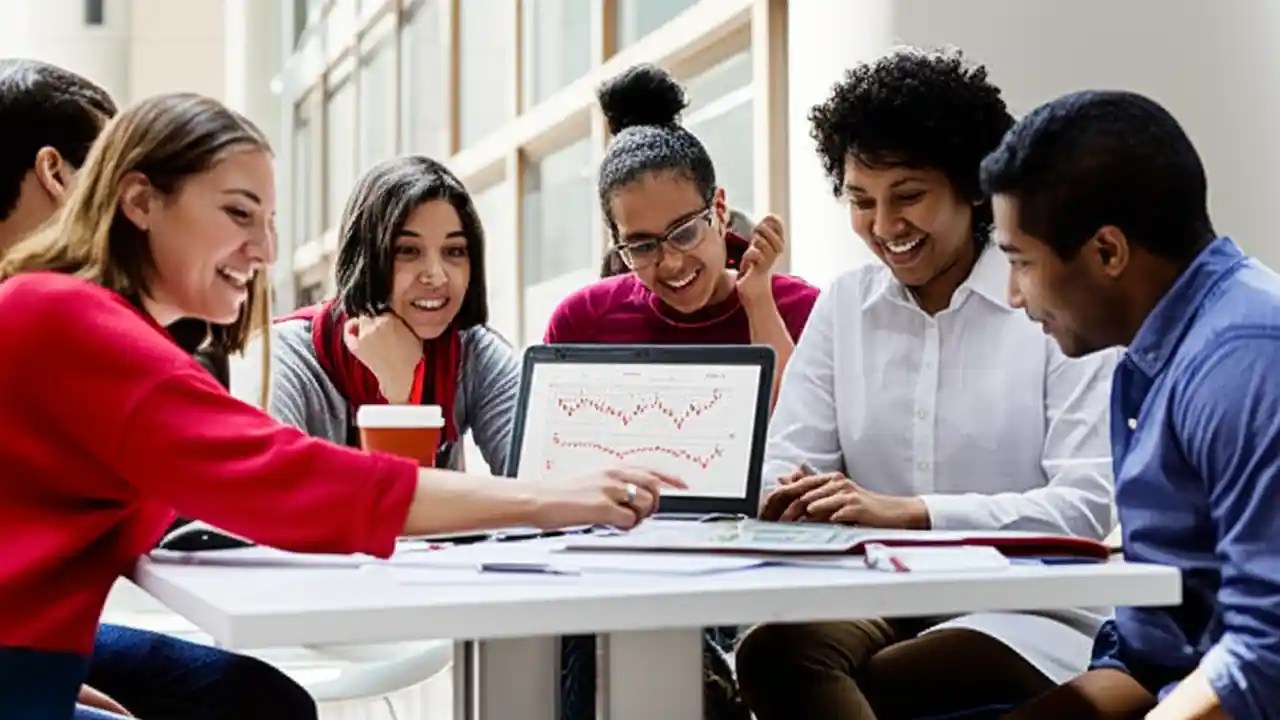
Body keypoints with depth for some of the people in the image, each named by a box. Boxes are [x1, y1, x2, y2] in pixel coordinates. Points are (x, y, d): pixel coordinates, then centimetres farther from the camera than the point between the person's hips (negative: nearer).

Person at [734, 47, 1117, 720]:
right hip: (878, 597, 4)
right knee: (772, 648, -30)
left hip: (1026, 613, -4)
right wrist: (793, 495, -18)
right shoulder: (842, 305, 12)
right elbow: (783, 466, 7)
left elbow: (1086, 505, -11)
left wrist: (909, 510, -22)